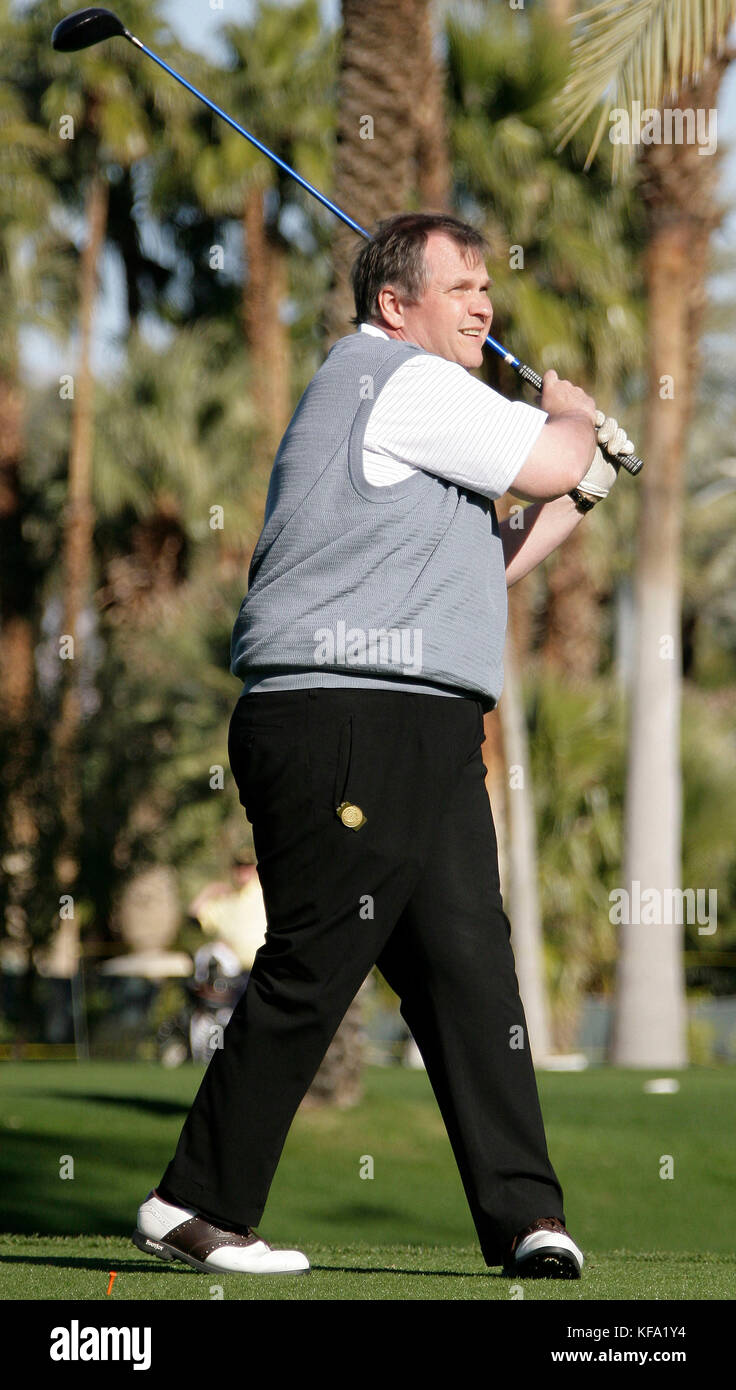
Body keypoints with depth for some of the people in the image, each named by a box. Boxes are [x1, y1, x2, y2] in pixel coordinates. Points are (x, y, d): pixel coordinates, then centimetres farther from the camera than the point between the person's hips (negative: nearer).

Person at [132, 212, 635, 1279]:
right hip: (343, 720, -10)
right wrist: (572, 414, 15)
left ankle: (525, 1219, -3)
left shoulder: (417, 402, 27)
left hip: (426, 737, 10)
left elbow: (479, 572, 31)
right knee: (309, 972, -8)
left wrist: (579, 496, 24)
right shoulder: (402, 379, -6)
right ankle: (198, 1206, 1)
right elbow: (551, 460, -7)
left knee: (470, 965, 1)